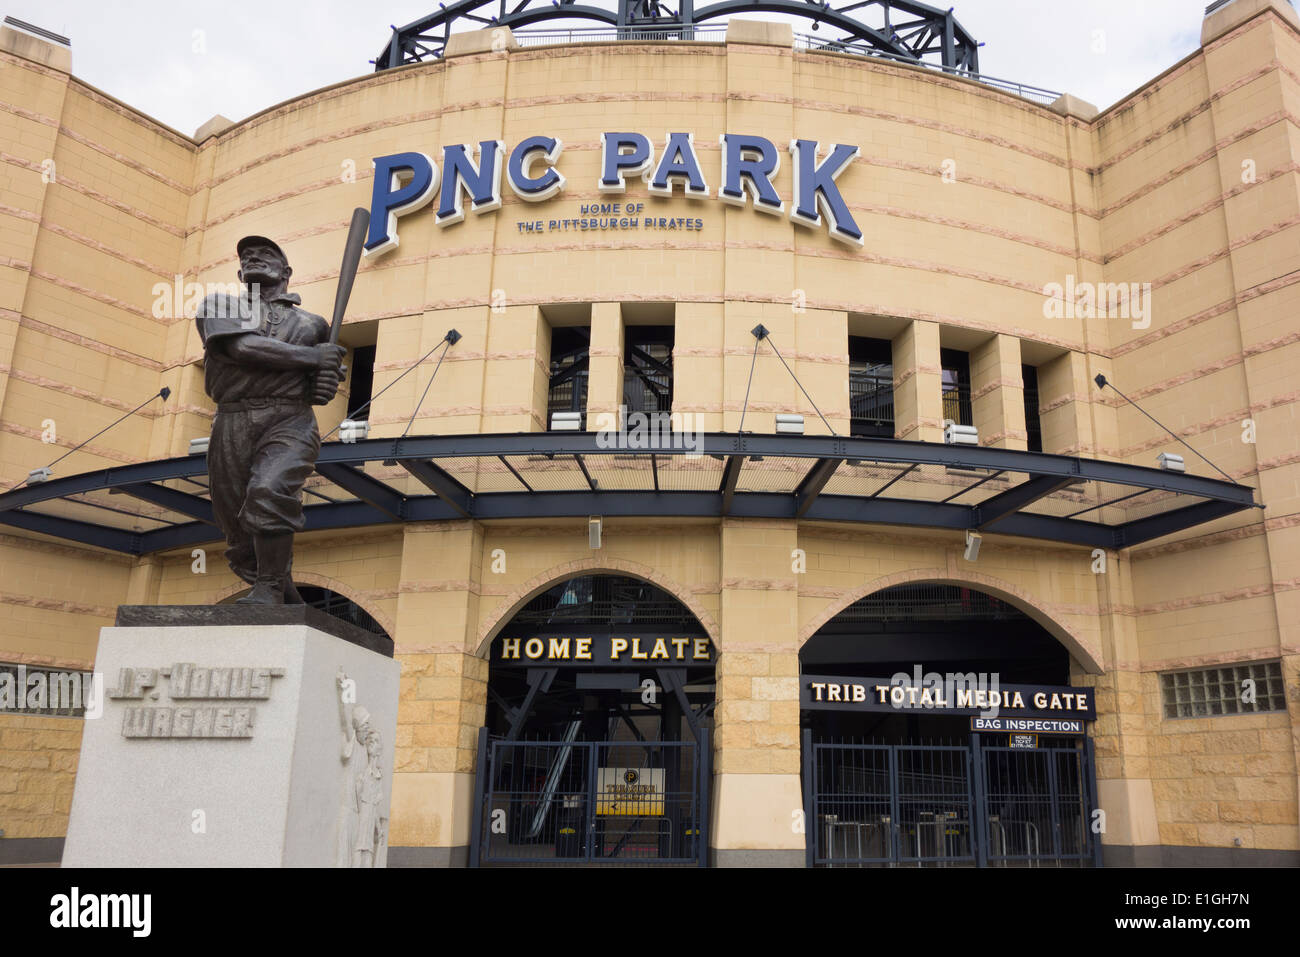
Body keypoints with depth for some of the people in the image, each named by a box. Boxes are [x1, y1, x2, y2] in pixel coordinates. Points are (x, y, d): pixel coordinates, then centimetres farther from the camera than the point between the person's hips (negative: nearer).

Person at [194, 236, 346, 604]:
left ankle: (269, 590, -22)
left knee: (269, 492, -31)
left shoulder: (312, 324, 21)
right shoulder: (218, 306, 16)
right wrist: (314, 357, -3)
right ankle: (291, 608, 18)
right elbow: (243, 347, -4)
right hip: (230, 428, 2)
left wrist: (326, 380, 3)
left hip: (289, 424, -1)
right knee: (244, 547, 2)